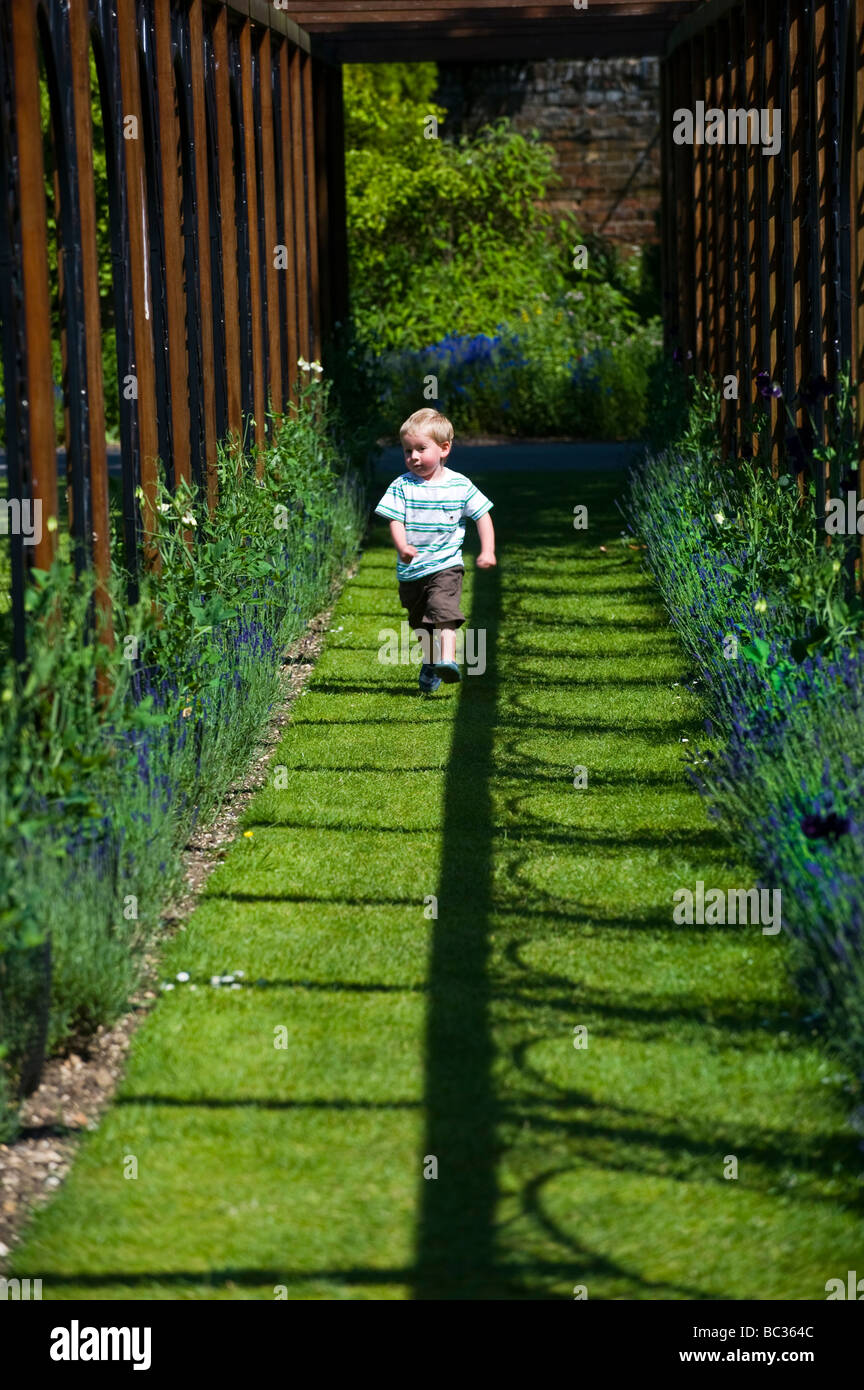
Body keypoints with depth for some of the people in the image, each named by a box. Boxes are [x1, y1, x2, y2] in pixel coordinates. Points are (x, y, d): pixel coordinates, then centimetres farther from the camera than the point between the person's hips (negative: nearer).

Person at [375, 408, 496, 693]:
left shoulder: (459, 485, -3)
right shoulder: (402, 486, -4)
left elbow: (483, 516, 4)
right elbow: (395, 521, -9)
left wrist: (487, 552, -7)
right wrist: (402, 547, -30)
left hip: (445, 566, -3)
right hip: (411, 570, 3)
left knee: (444, 611, -26)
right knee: (420, 624, 17)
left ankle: (448, 660, -34)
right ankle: (429, 662, 38)